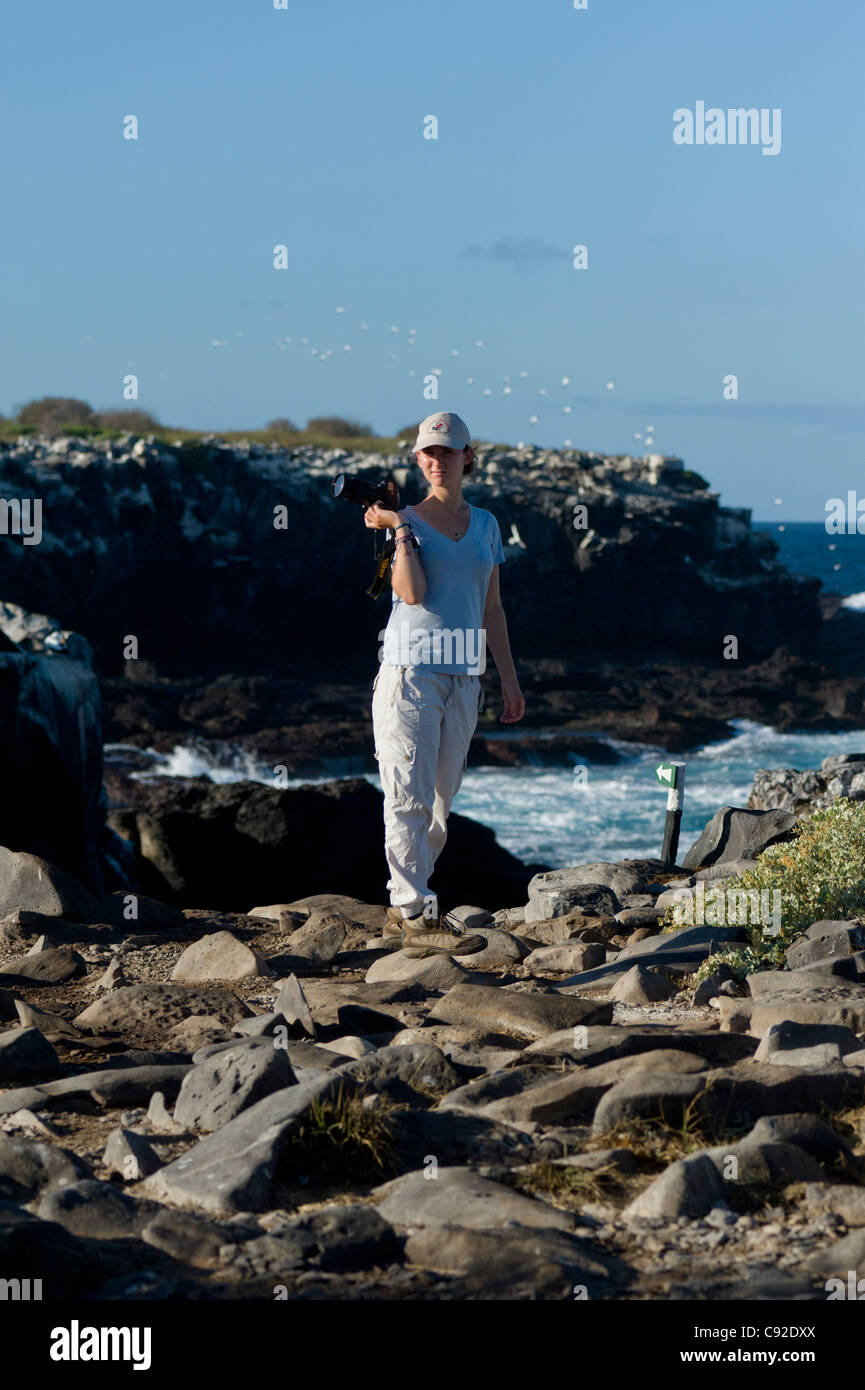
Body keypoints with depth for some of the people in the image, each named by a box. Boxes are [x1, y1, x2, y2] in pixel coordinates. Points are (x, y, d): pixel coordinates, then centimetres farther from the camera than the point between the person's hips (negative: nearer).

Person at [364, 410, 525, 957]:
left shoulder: (485, 524, 14)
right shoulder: (405, 519, -1)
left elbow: (492, 608, 17)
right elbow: (412, 593, -15)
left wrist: (509, 678, 14)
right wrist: (402, 530, -15)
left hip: (463, 676, 5)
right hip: (411, 668, -5)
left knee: (441, 798, 9)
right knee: (411, 795, -10)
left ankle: (405, 903, 20)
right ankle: (417, 917, -13)